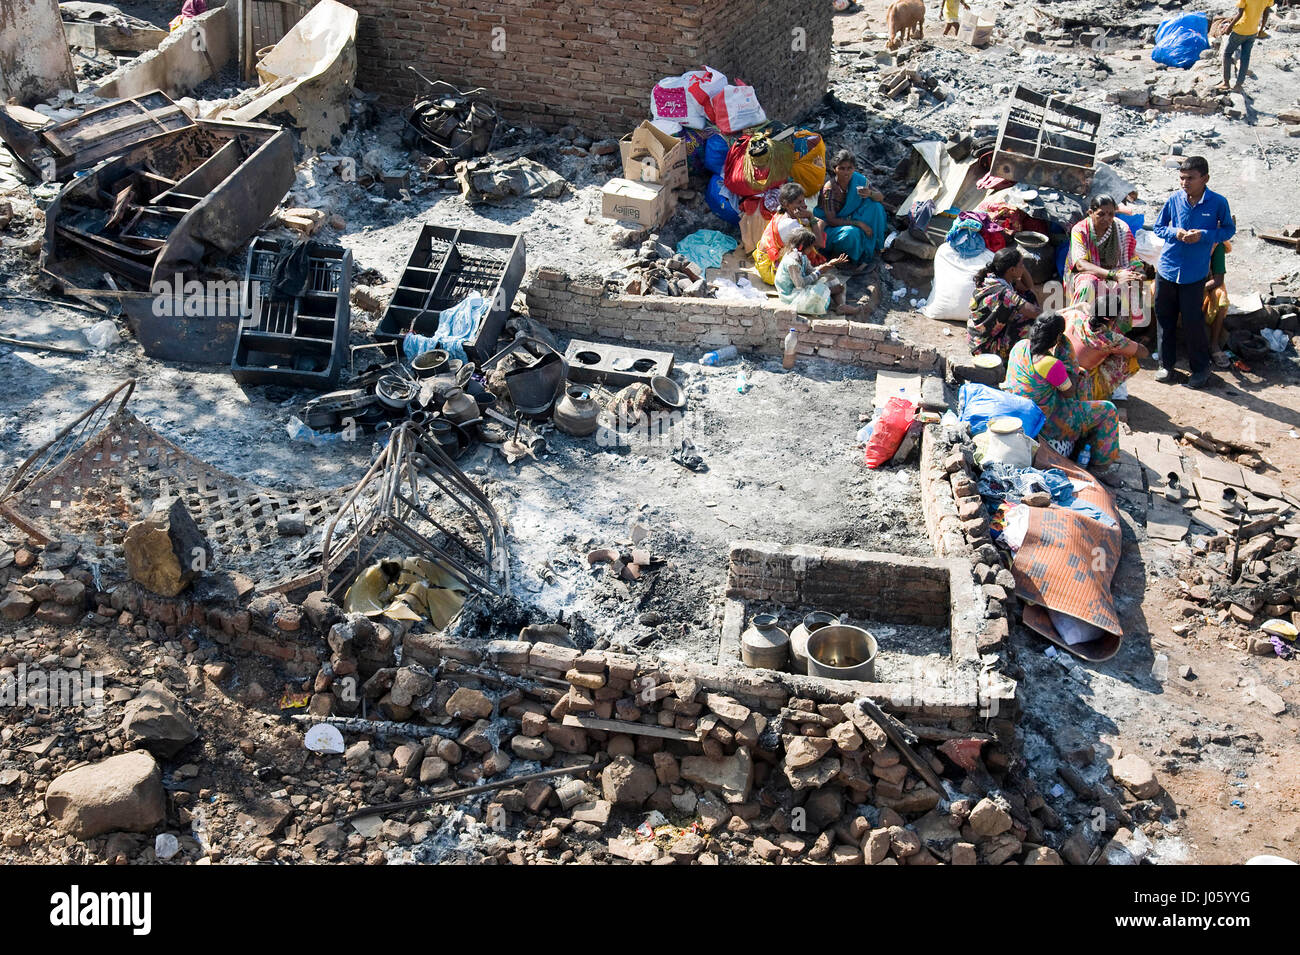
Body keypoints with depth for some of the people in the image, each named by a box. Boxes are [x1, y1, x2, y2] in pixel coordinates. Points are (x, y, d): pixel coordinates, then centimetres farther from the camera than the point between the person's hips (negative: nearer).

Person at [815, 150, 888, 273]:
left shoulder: (857, 179, -10)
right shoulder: (829, 188, -24)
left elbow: (880, 198, -6)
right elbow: (831, 220, -24)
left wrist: (870, 194, -31)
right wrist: (858, 223, -29)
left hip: (848, 220, 6)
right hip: (830, 227, -6)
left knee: (875, 206, -15)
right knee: (851, 233, -37)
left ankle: (866, 255, -15)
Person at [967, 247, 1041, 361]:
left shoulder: (992, 279, -3)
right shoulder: (1002, 292, -30)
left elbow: (1028, 287, 13)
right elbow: (1035, 313, -34)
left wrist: (1022, 266, -5)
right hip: (987, 347, -10)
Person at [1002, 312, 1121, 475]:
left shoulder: (1020, 345, -8)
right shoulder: (1052, 364, -30)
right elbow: (1070, 393, -13)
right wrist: (1066, 360, -10)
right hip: (1045, 423, -9)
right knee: (1108, 411, 7)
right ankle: (1101, 465, 21)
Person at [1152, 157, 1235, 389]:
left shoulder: (1218, 203, -8)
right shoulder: (1174, 200, -2)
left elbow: (1229, 230, 3)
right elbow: (1159, 227, 9)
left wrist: (1204, 235, -15)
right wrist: (1175, 233, -13)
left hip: (1195, 273, -3)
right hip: (1167, 267, 3)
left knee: (1192, 321, -1)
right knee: (1165, 318, 10)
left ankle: (1200, 368, 16)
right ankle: (1166, 364, 26)